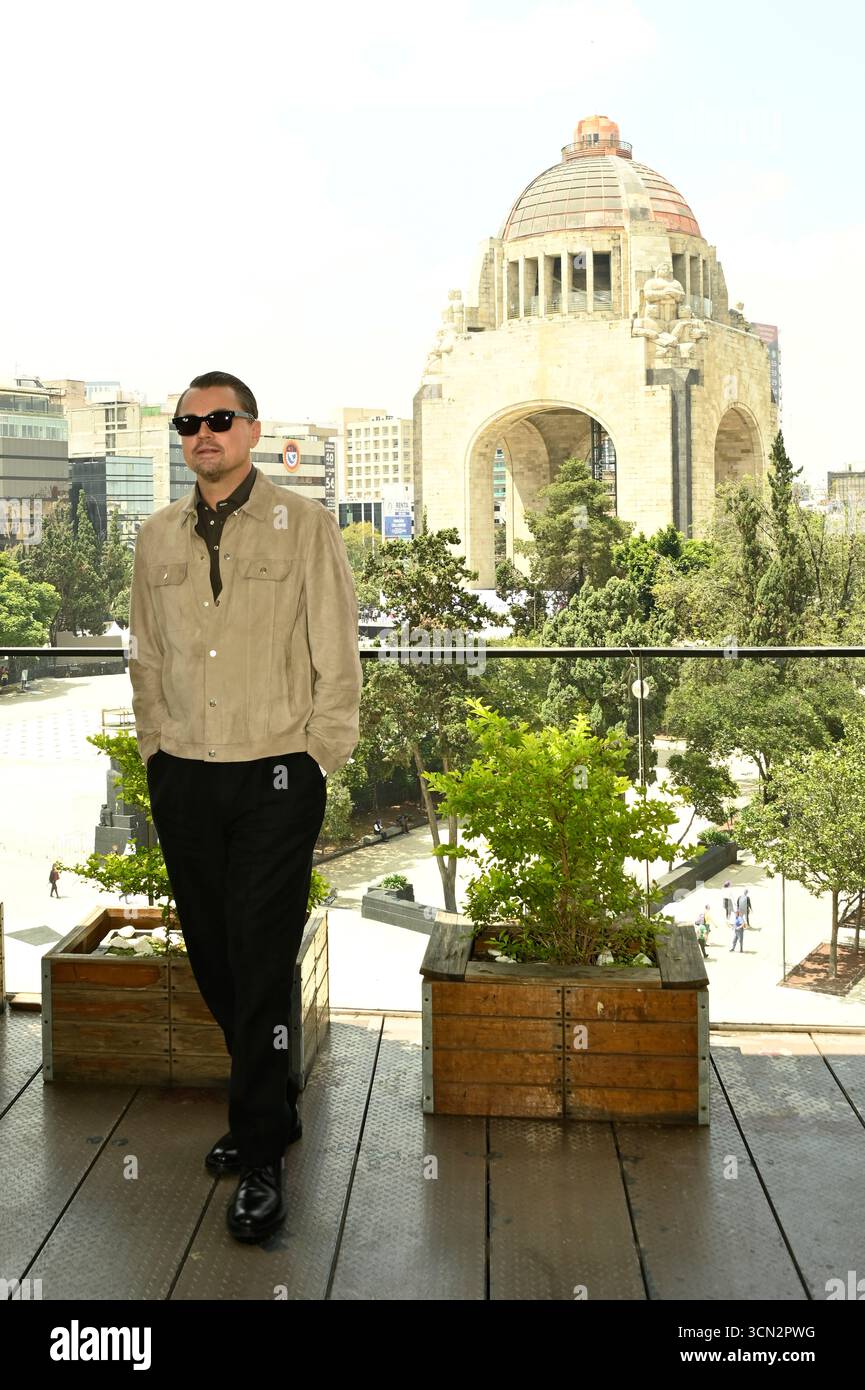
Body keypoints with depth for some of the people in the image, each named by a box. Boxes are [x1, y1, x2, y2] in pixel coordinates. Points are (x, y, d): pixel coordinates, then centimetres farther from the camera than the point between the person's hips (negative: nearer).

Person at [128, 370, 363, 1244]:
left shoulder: (304, 524, 0)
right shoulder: (157, 536, 12)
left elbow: (336, 655, -1)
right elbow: (147, 656, 17)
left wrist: (315, 762, -5)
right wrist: (156, 753, 10)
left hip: (275, 778, -4)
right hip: (182, 780, 4)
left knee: (262, 963, -4)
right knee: (212, 957, 10)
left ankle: (260, 1157, 6)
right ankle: (272, 1107, 29)